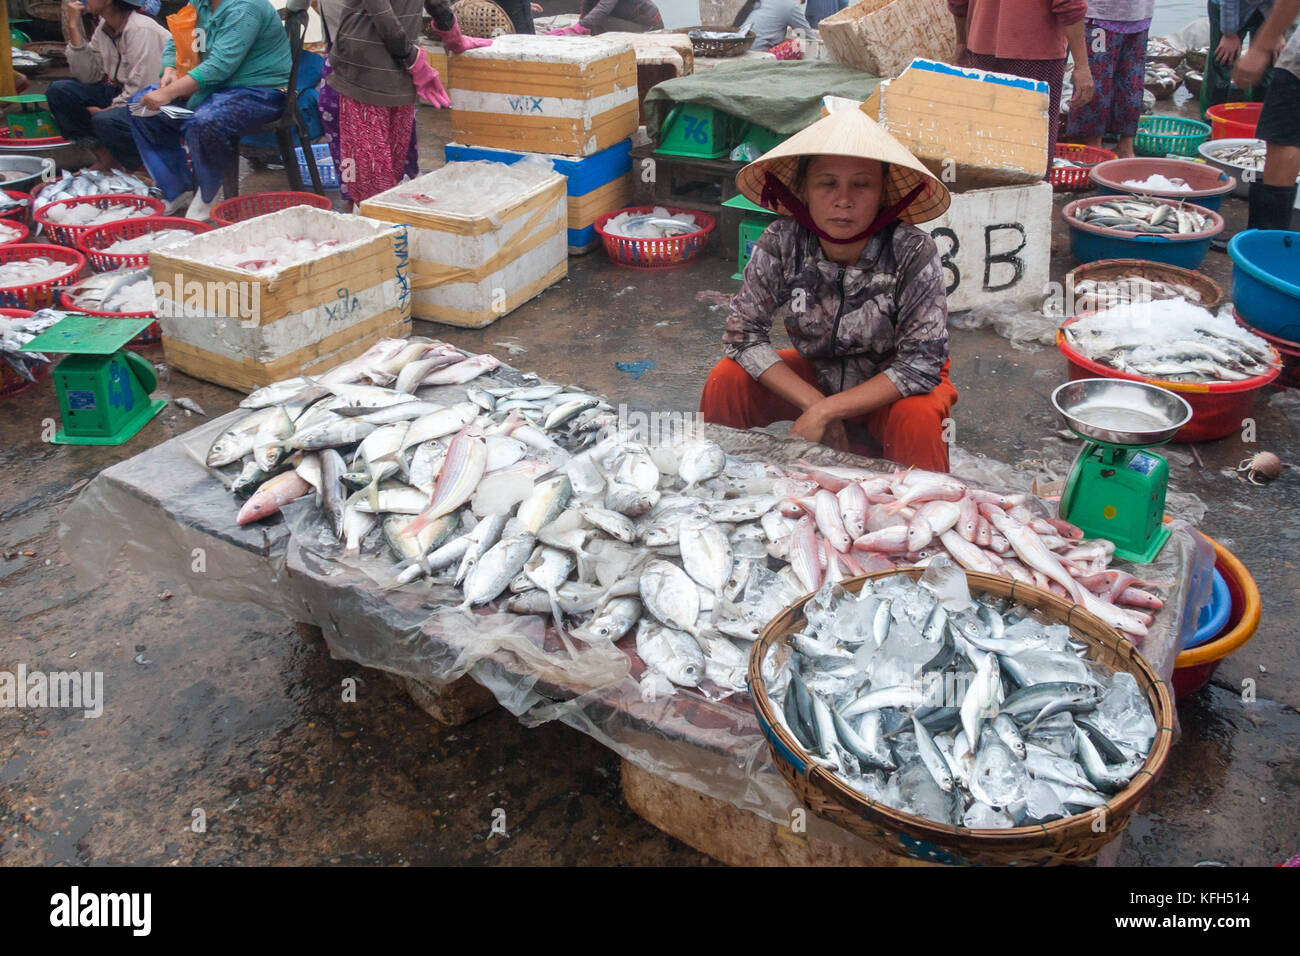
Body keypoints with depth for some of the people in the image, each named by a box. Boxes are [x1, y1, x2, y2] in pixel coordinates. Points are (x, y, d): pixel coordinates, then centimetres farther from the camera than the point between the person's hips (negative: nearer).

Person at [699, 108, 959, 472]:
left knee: (917, 419, -34)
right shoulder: (780, 244, -19)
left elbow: (920, 363, -26)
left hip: (890, 385, -2)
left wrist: (825, 411, -30)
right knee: (726, 381, -17)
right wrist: (813, 401, -24)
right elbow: (742, 335, -15)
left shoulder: (913, 254, -26)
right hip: (815, 374, 3)